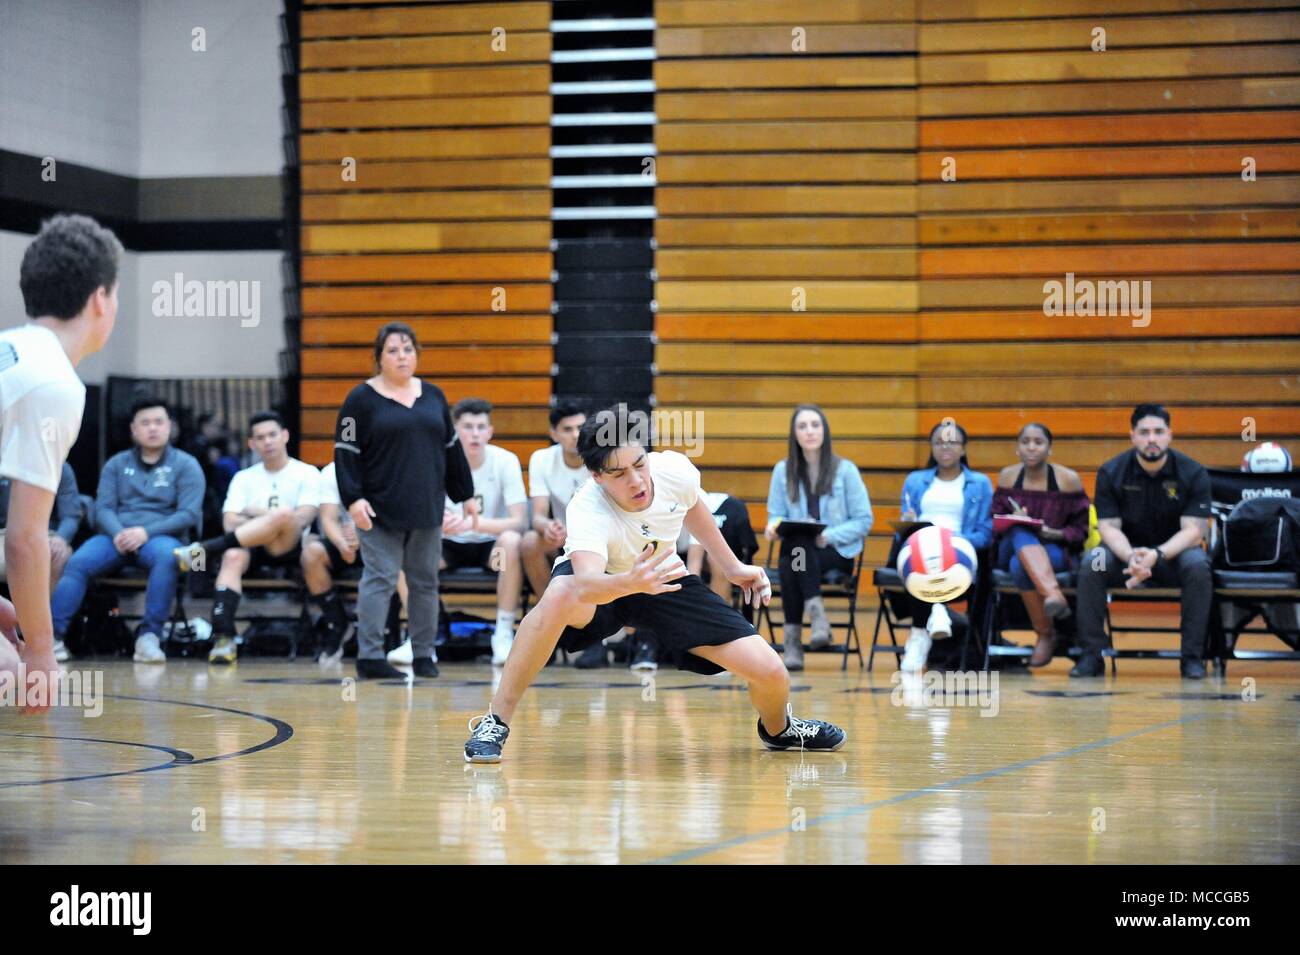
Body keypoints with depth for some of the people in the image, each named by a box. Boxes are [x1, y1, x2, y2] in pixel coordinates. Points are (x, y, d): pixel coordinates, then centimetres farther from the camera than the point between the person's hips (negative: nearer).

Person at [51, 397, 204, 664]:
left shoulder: (186, 465, 9)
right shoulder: (116, 464, 17)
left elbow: (189, 514, -3)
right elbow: (104, 508, 8)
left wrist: (146, 532, -17)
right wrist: (117, 534, -16)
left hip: (161, 536, -2)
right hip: (116, 535, 2)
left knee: (167, 556, -39)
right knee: (78, 562, -28)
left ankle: (149, 635, -35)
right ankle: (52, 635, -35)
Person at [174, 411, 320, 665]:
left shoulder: (307, 474, 10)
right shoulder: (244, 478, 19)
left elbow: (302, 519, -6)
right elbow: (230, 523, 5)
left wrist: (258, 513, -1)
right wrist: (266, 521, -9)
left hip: (290, 549, -2)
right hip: (253, 548, 2)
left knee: (282, 514, -36)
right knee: (234, 557, -36)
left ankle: (208, 549, -33)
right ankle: (223, 638, -46)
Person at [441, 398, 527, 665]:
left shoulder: (506, 461, -14)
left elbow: (520, 521, -21)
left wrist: (474, 522, -38)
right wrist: (438, 522, -38)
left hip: (491, 545, -1)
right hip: (449, 545, 1)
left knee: (511, 541, -36)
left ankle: (504, 634, -24)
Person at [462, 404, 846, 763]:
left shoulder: (675, 470, -23)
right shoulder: (587, 510, -37)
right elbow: (586, 585, -57)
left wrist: (732, 567, 11)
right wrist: (631, 582, -75)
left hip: (663, 580, 4)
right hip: (603, 583, -4)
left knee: (771, 674, -10)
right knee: (559, 596, -43)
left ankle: (778, 729, 30)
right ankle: (495, 722, -28)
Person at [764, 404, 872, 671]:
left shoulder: (845, 469, 3)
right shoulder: (783, 470, 10)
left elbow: (864, 521, 0)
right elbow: (776, 516, 11)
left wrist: (828, 536, -16)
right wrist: (773, 527, -14)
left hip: (837, 554, -2)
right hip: (797, 552, 2)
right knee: (796, 542, -37)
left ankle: (793, 636, -36)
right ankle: (816, 613, -43)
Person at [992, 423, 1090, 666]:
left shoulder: (1067, 479, 0)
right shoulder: (1008, 476, 7)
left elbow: (1080, 528, 3)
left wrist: (1058, 534, -18)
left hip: (1055, 551, -2)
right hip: (1011, 549, 2)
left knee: (1019, 566, -39)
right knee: (1021, 533, -38)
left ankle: (1045, 635, -31)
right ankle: (1053, 595, -57)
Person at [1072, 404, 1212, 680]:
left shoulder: (1193, 473, -10)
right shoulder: (1111, 472, -7)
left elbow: (1193, 529, -16)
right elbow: (1108, 526, -11)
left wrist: (1157, 555, -35)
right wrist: (1131, 557, -33)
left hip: (1173, 553, -1)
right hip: (1124, 551, 1)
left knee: (1197, 564, -34)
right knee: (1092, 563, -29)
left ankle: (1193, 656, -24)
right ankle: (1091, 654, -23)